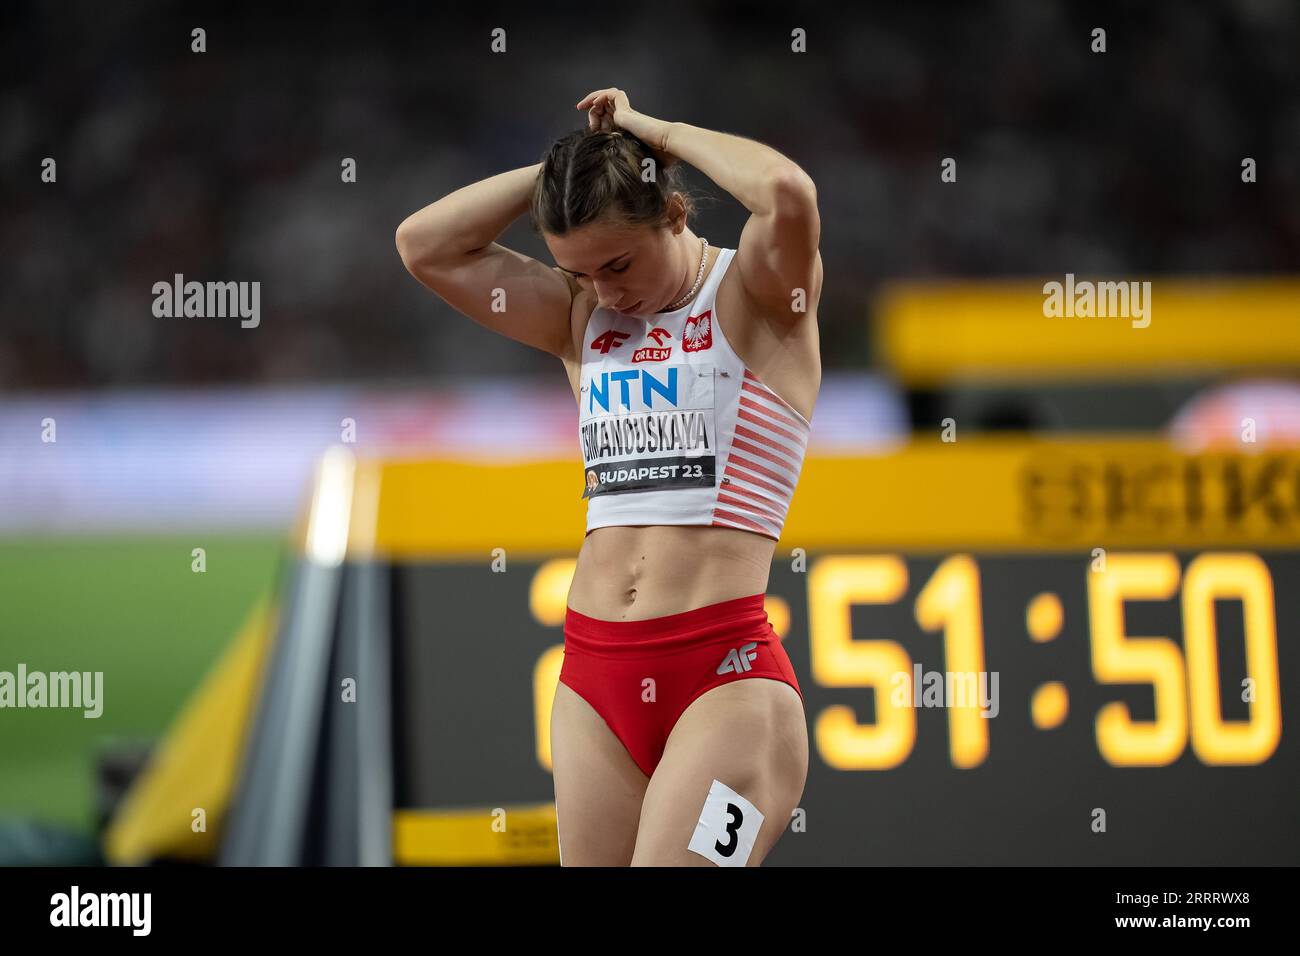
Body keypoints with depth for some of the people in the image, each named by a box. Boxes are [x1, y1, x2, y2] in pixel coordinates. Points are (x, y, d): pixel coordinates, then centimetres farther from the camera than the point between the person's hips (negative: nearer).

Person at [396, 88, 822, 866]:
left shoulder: (752, 298, -1)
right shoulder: (583, 320, 15)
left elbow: (789, 195, -22)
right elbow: (426, 245, 8)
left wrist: (657, 133, -7)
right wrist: (567, 165, 5)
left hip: (724, 672, -6)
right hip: (595, 678, 6)